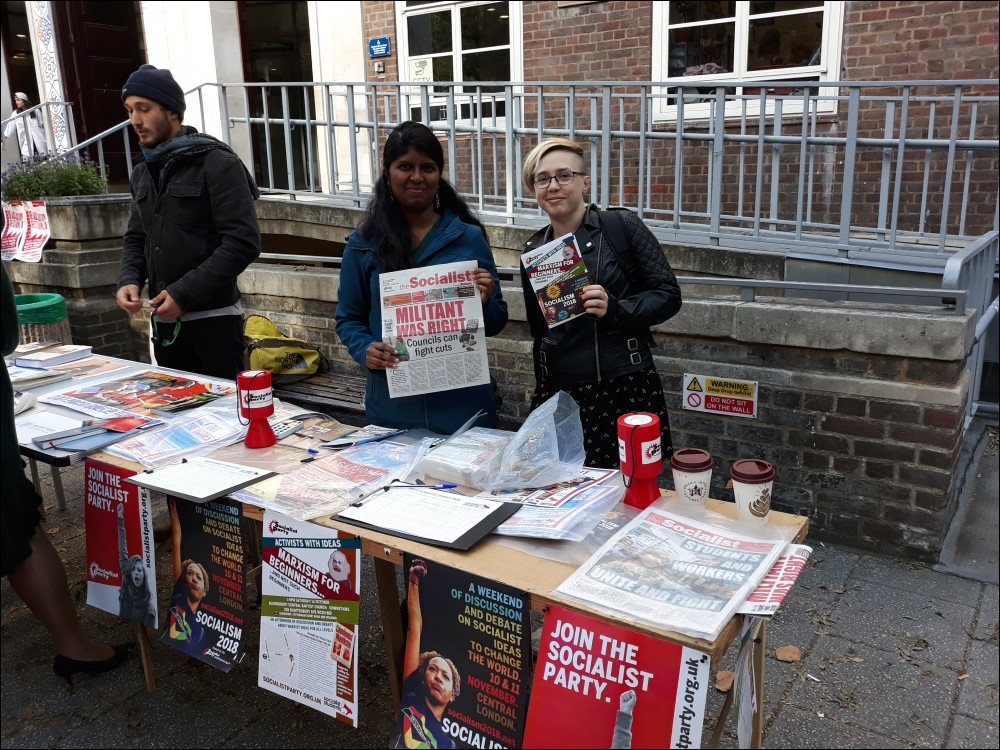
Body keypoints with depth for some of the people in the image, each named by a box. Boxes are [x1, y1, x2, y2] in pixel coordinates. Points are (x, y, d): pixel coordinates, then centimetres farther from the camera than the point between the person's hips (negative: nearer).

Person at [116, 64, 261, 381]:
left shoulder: (217, 164, -9)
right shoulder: (142, 174, 14)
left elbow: (243, 243, -17)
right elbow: (136, 239, 20)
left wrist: (184, 293, -19)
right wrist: (128, 280, -2)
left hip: (213, 318, -6)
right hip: (164, 320, 7)